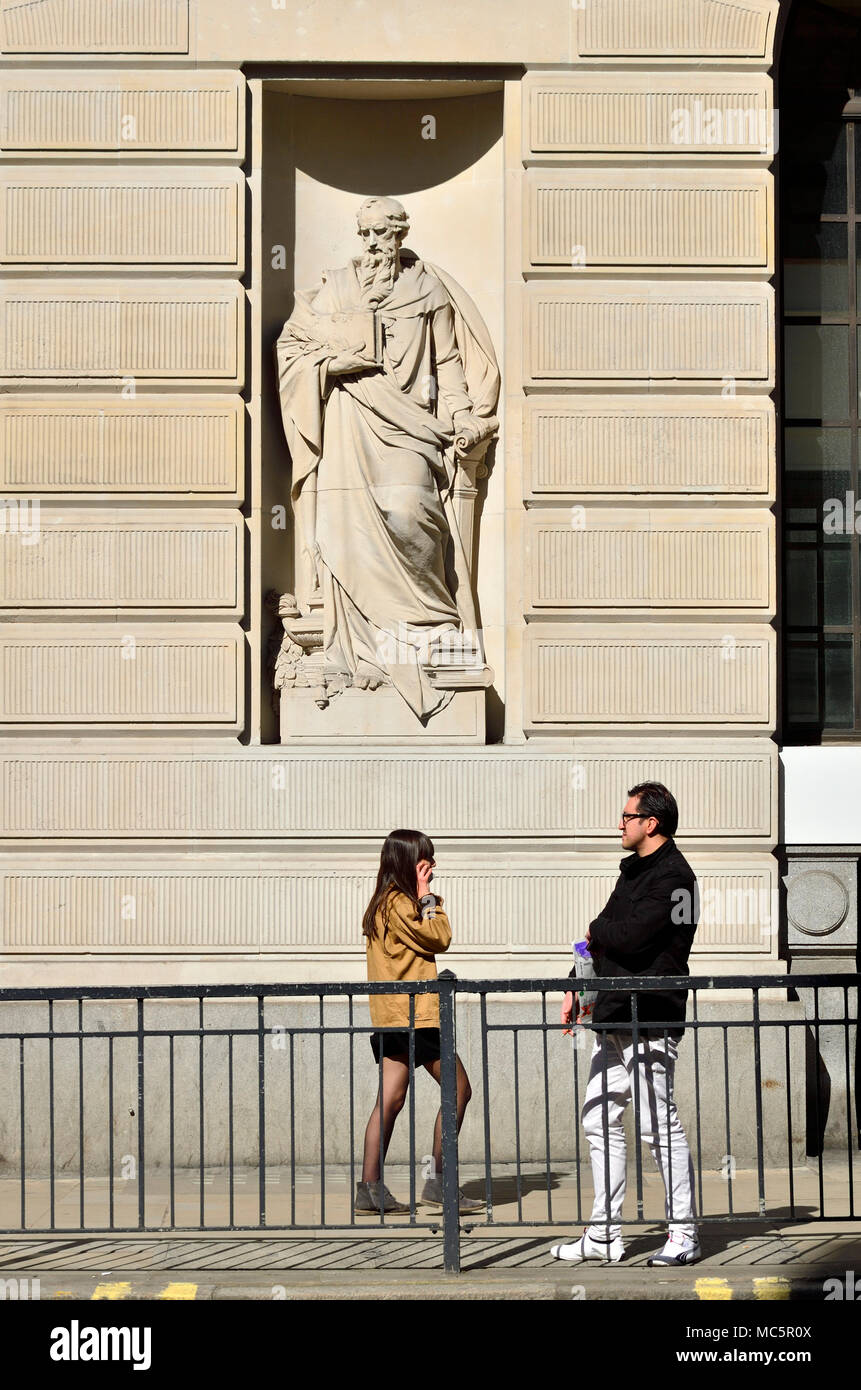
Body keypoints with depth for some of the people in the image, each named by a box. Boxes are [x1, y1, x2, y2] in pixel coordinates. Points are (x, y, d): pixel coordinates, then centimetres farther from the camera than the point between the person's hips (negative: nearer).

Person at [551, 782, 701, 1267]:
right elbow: (602, 935, 25)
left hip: (651, 1020, -10)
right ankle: (605, 1235, 15)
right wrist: (577, 987, 17)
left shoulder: (673, 875, -13)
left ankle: (684, 1236, 1)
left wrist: (595, 932, -2)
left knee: (659, 1125, -6)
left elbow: (631, 937, -22)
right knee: (601, 1121, 10)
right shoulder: (636, 870, 19)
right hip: (616, 1017, 10)